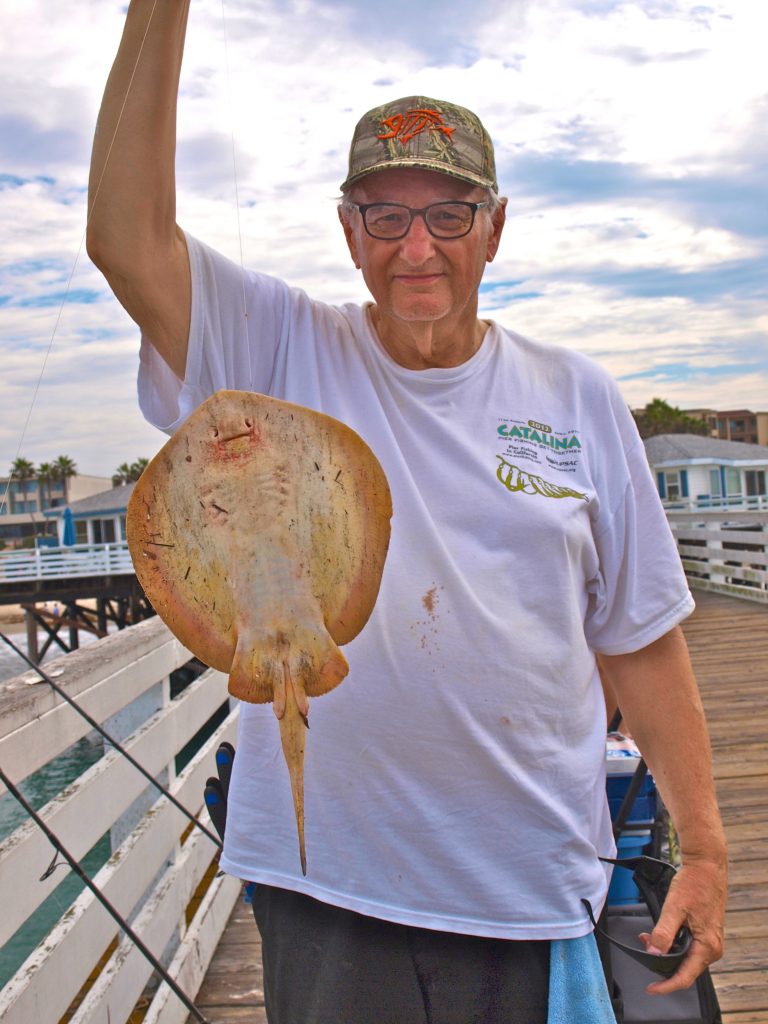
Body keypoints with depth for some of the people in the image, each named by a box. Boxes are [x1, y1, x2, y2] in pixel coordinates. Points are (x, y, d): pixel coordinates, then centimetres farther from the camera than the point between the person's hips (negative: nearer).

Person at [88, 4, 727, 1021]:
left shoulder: (577, 398, 1)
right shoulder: (283, 356, -3)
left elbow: (641, 639, 3)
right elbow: (128, 239, -17)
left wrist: (705, 850, 3)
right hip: (327, 889, -1)